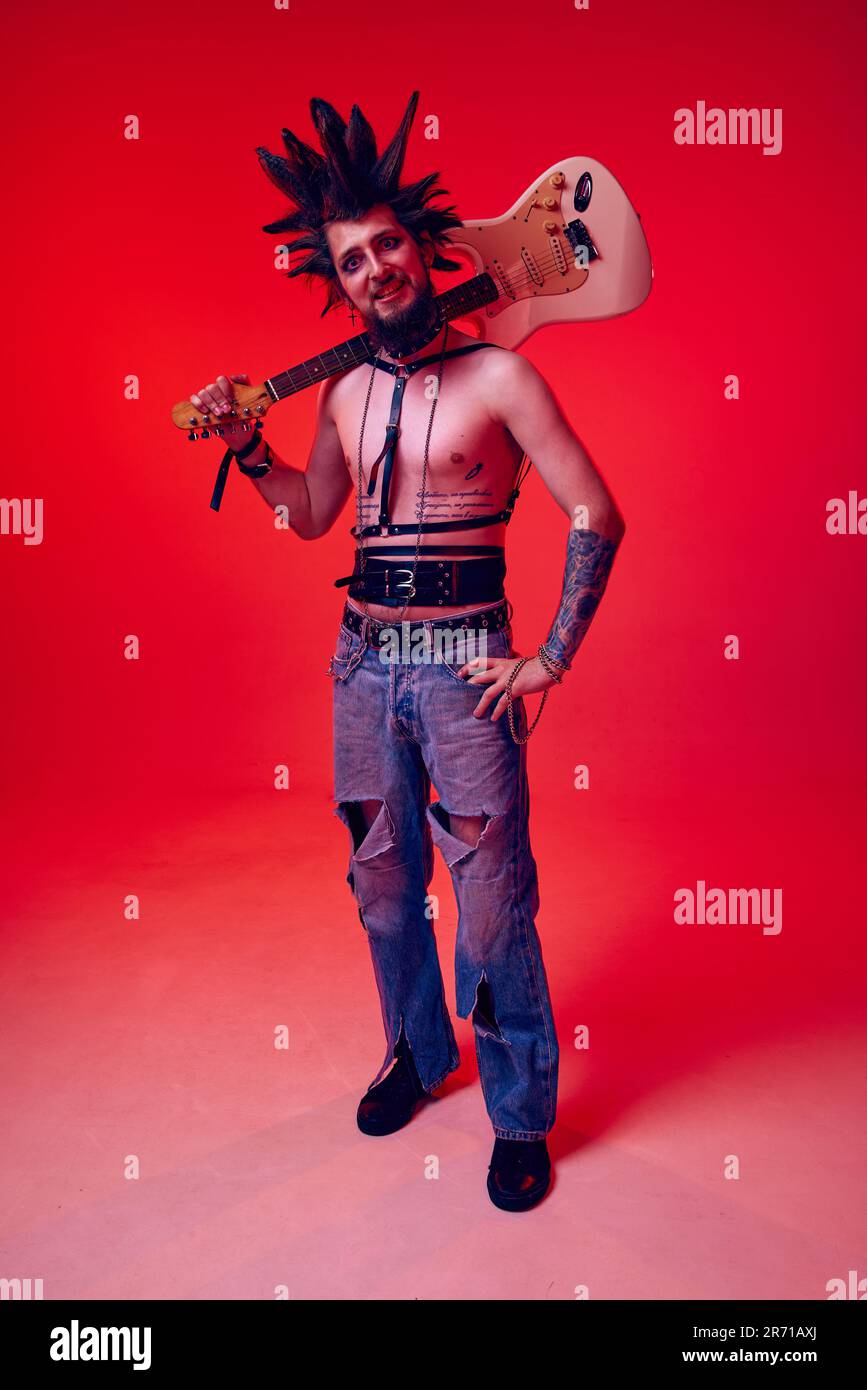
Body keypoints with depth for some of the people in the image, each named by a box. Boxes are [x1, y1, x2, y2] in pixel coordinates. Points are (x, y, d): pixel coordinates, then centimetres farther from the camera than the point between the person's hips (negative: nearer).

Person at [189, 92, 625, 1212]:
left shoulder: (499, 376, -5)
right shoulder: (344, 393, 10)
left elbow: (595, 515, -7)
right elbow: (309, 517, 22)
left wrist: (552, 659, -10)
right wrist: (245, 446, 7)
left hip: (464, 662, -5)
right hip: (363, 659, 6)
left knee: (492, 903, 0)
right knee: (382, 882, 15)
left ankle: (522, 1114, 22)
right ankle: (419, 1052, 40)